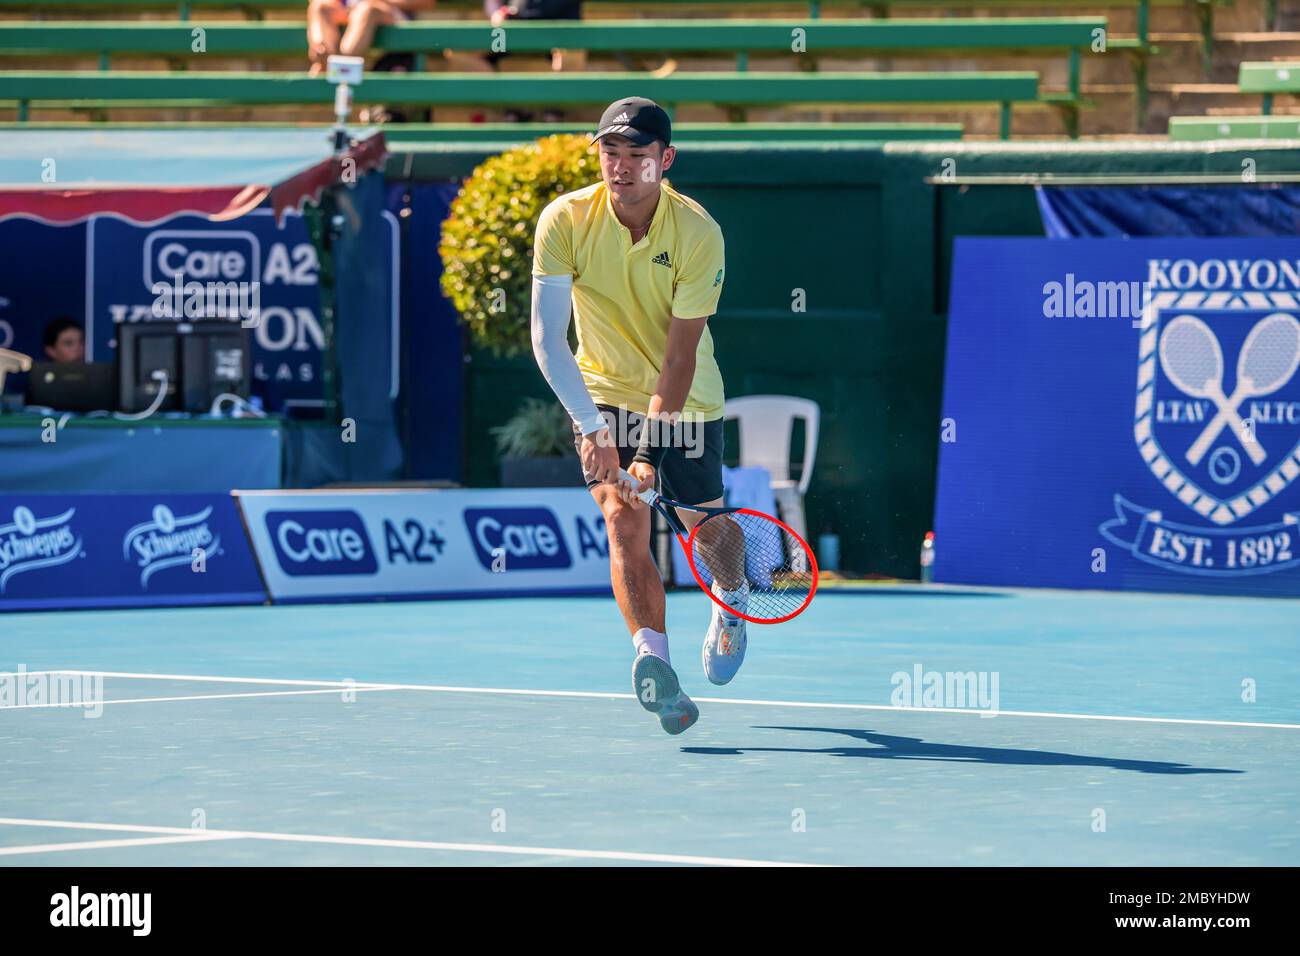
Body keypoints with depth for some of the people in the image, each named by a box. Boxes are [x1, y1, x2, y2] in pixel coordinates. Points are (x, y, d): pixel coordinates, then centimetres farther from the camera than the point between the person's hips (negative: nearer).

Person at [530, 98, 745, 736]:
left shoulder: (699, 233, -22)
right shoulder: (565, 221, -18)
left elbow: (680, 354, -23)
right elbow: (547, 338, -20)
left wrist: (650, 450, -30)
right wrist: (592, 429, -30)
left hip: (685, 399, 0)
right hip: (601, 392, 0)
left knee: (704, 524, 12)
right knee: (625, 520, -19)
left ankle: (731, 600, 46)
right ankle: (653, 660, -29)